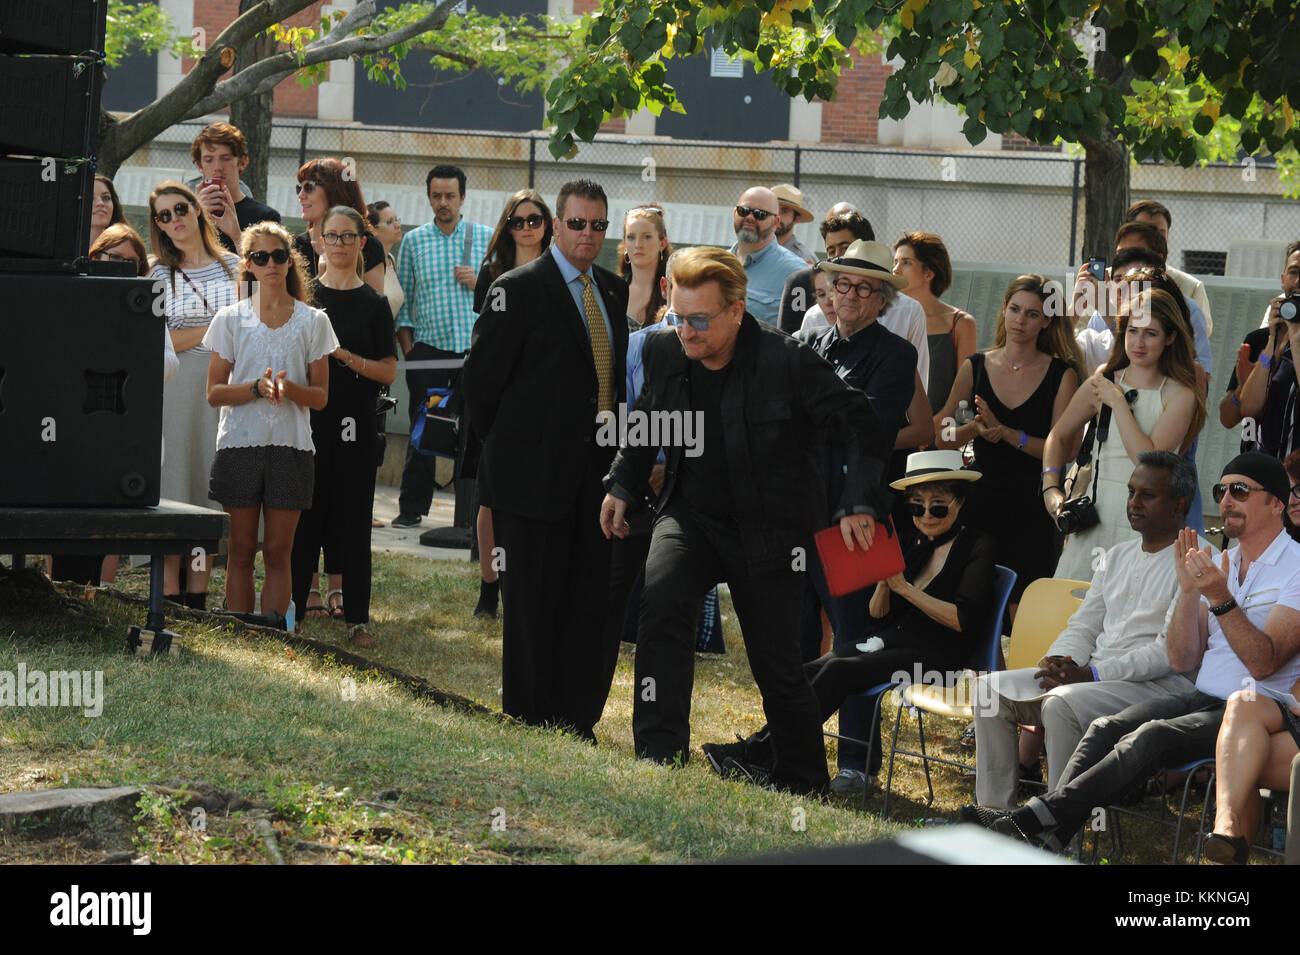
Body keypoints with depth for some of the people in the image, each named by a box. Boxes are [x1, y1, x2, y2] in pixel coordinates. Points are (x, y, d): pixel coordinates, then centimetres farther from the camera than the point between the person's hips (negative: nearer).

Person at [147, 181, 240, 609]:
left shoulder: (233, 265, 10)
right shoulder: (160, 274, 6)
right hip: (176, 389, -1)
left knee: (212, 480, -1)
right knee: (174, 475, -5)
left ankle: (197, 596, 3)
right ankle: (169, 594, -1)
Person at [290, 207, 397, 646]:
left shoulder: (373, 304, 5)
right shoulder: (306, 296, 7)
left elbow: (388, 371, 0)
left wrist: (345, 357, -13)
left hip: (355, 423, -1)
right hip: (308, 419, 1)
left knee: (353, 519, 1)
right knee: (304, 514, 2)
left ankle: (357, 617, 3)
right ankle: (292, 607, 9)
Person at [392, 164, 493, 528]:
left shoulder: (485, 238, 7)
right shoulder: (414, 241, 8)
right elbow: (402, 299, 8)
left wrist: (479, 283, -10)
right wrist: (406, 343, 1)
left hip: (474, 347, 0)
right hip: (428, 346, 0)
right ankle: (412, 508, 7)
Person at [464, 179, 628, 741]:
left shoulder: (613, 291, 13)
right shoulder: (518, 290, -7)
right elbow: (481, 377, -6)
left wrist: (617, 451, 12)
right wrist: (508, 445, 0)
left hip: (597, 471, 6)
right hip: (535, 475, -6)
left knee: (591, 599, 6)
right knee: (533, 600, 0)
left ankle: (578, 720, 13)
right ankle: (528, 720, 7)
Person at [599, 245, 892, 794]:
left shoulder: (787, 361, -18)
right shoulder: (663, 353, -4)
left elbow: (857, 423, -12)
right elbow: (646, 423, 17)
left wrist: (860, 504, -19)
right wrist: (622, 486, 9)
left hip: (766, 528, -3)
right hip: (690, 514, 3)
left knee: (778, 666, 4)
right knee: (661, 600, -26)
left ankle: (805, 787, 25)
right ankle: (659, 759, -25)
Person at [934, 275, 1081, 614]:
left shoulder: (1061, 375, 0)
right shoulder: (975, 367, 7)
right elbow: (941, 438, 7)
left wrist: (1006, 432, -19)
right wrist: (975, 427, -14)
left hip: (1032, 509, -2)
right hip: (980, 503, 2)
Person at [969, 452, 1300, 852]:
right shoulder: (1219, 565, 18)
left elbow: (1262, 663, -16)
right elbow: (1182, 662, 11)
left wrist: (1220, 599, -25)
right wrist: (1189, 589, -3)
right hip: (1204, 700, 7)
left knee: (1151, 737, -30)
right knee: (1106, 728, -18)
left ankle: (1036, 818, -36)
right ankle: (1047, 835, -34)